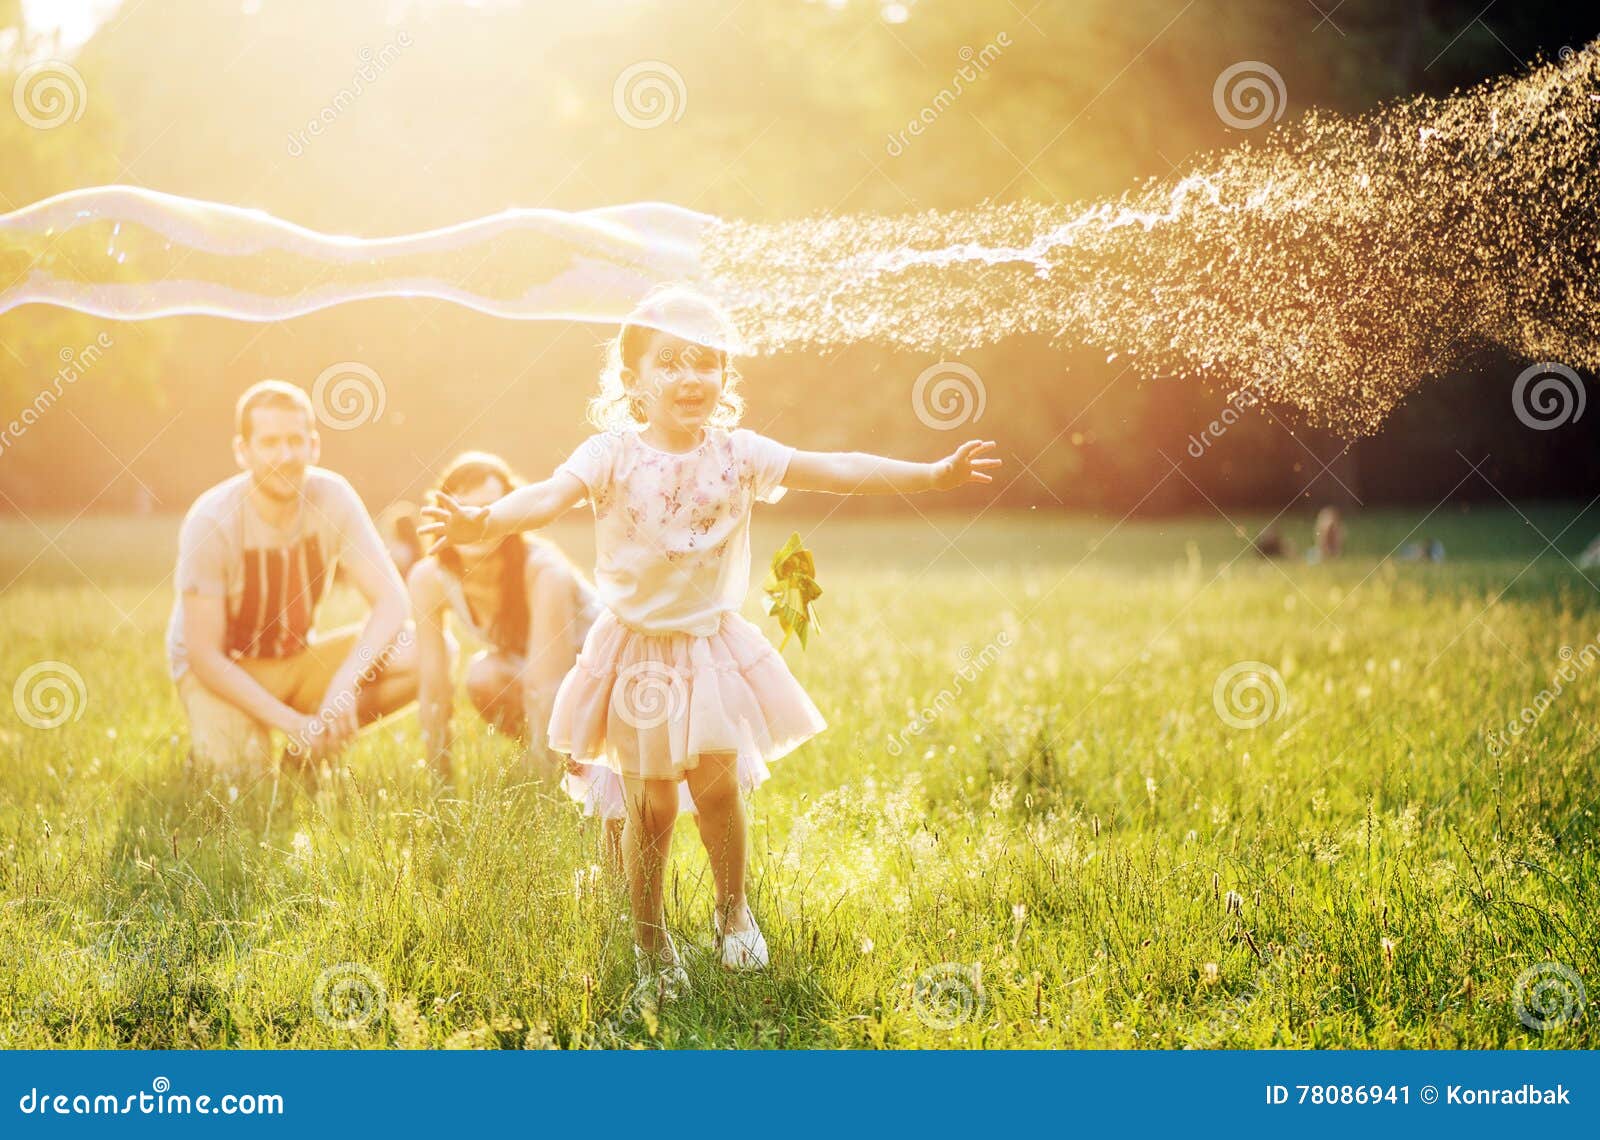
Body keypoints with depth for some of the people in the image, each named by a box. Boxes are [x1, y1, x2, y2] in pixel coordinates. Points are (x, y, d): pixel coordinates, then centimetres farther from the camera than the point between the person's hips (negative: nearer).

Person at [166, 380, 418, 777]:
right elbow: (203, 654, -23)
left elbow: (391, 600, -19)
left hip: (298, 660, 4)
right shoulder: (212, 522, -25)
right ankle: (213, 744, 4)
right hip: (223, 669, -3)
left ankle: (319, 744, -2)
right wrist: (292, 723, -31)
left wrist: (344, 684, -36)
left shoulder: (332, 497, -16)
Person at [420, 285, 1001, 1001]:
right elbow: (551, 495, -28)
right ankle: (649, 936, 22)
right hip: (636, 654, -2)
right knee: (649, 801, 4)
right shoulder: (614, 455, -13)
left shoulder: (739, 455, -5)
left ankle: (732, 910, 28)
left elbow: (836, 471, -7)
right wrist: (485, 522, -49)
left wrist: (932, 474, -13)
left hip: (713, 650, 2)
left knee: (719, 786, 2)